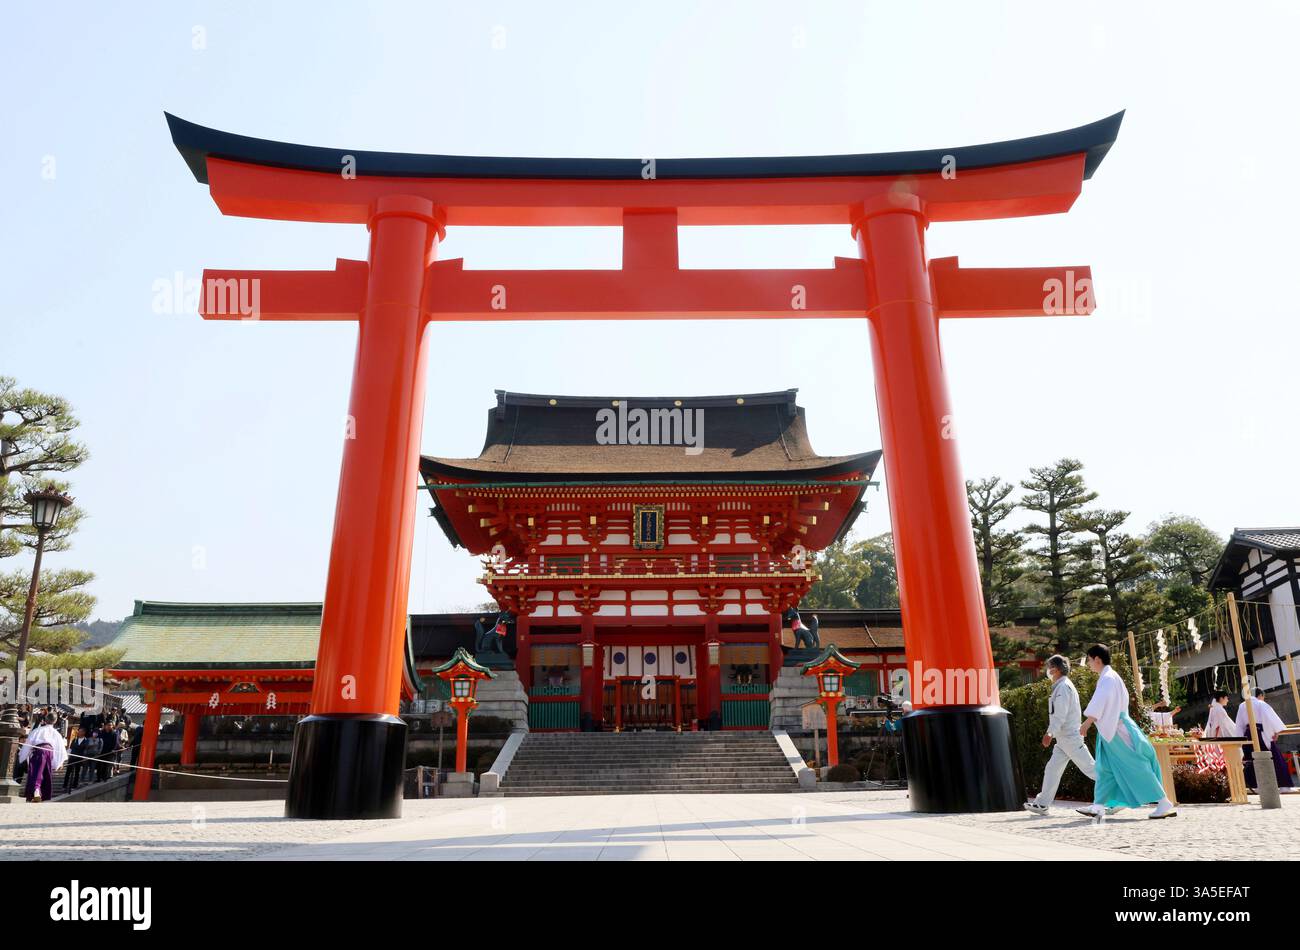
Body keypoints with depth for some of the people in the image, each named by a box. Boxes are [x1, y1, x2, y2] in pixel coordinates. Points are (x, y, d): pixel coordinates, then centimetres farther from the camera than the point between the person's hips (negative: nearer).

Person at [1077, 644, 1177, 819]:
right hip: (1113, 731, 10)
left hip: (1117, 731, -10)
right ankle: (1098, 806, 10)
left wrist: (1087, 723, -26)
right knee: (1106, 768, 8)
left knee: (1137, 767, -5)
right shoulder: (1110, 676, 15)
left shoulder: (1108, 678, -15)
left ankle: (1165, 804, 1)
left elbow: (1100, 702, -26)